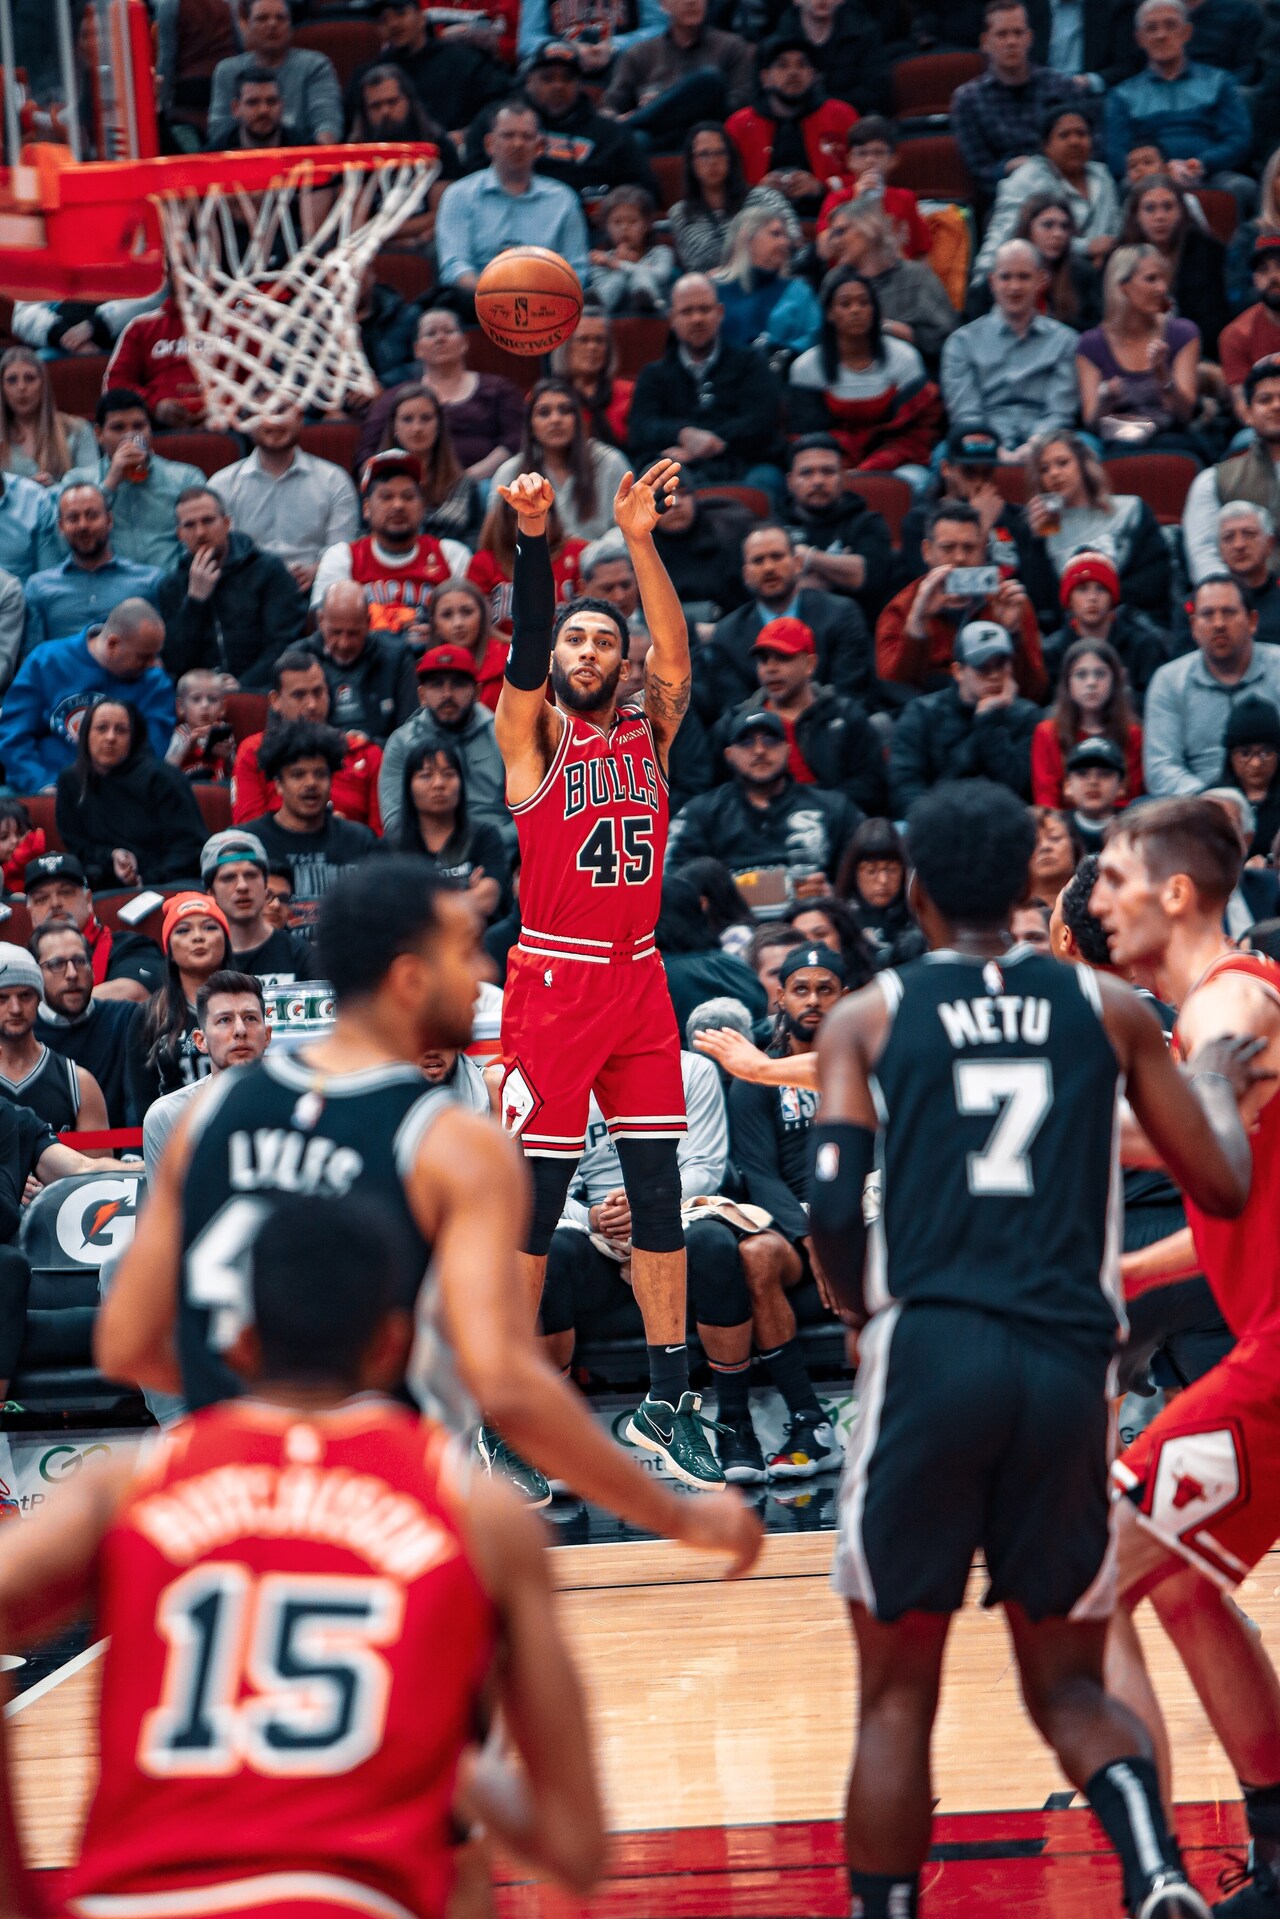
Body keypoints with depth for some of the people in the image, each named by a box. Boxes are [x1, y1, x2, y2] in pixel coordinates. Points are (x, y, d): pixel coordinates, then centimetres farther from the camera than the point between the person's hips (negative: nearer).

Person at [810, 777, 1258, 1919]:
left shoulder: (868, 1020, 6)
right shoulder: (1109, 1011, 11)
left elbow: (833, 1210, -4)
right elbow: (1224, 1187, 14)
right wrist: (1220, 1082, 34)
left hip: (931, 1350, -2)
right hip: (1070, 1364, 2)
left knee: (897, 1696, 10)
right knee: (1069, 1685, 14)